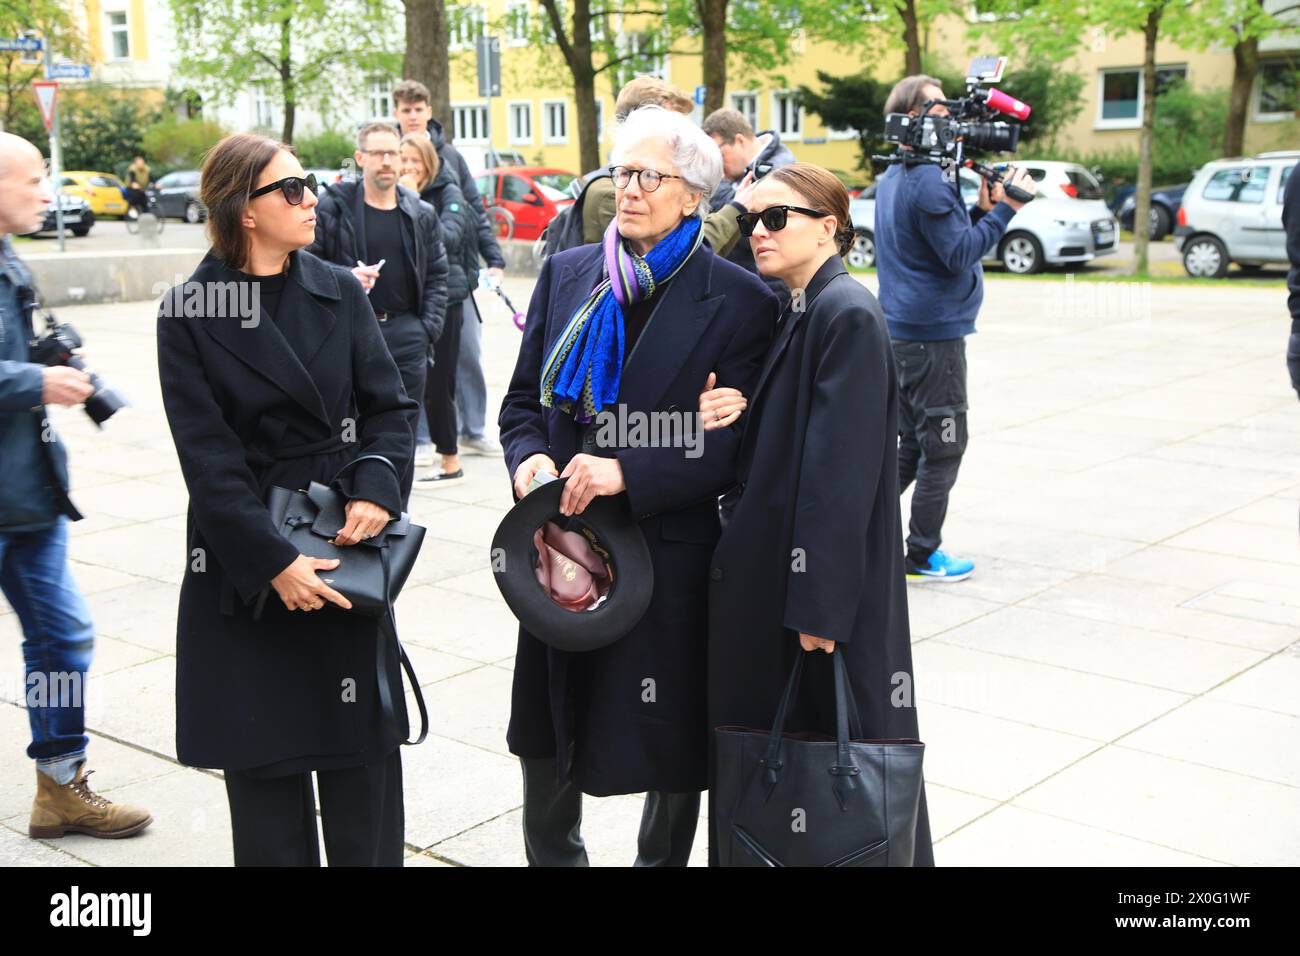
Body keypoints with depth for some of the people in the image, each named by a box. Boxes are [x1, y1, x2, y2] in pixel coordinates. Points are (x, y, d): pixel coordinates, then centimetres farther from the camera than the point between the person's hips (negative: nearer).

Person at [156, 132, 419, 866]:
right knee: (263, 762, 6)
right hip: (243, 567, -2)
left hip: (346, 546, 2)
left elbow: (391, 406, 5)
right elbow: (208, 457, -9)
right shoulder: (189, 312, -4)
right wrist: (274, 562, -15)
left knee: (364, 748, 5)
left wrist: (378, 489, -14)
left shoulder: (340, 292, 5)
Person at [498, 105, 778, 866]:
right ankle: (552, 852, 38)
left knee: (672, 747, 12)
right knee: (547, 735, 15)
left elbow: (735, 445, -12)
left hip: (670, 547, -4)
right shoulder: (566, 275, 7)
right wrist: (528, 456, -10)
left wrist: (629, 473, -23)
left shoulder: (739, 301, -8)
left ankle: (663, 855, 35)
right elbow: (524, 398, 12)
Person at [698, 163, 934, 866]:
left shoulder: (846, 314, -16)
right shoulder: (795, 312, 12)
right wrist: (731, 413, -8)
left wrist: (820, 605, -21)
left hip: (827, 577, -9)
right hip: (772, 575, 9)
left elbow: (842, 471, -21)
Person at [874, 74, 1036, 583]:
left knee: (911, 444, 18)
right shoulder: (928, 180, -16)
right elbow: (960, 255, -19)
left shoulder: (891, 178, 15)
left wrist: (982, 209, 6)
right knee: (943, 447, 0)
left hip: (901, 332, 10)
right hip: (934, 335, -10)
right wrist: (1005, 209, -15)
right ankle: (922, 556, 7)